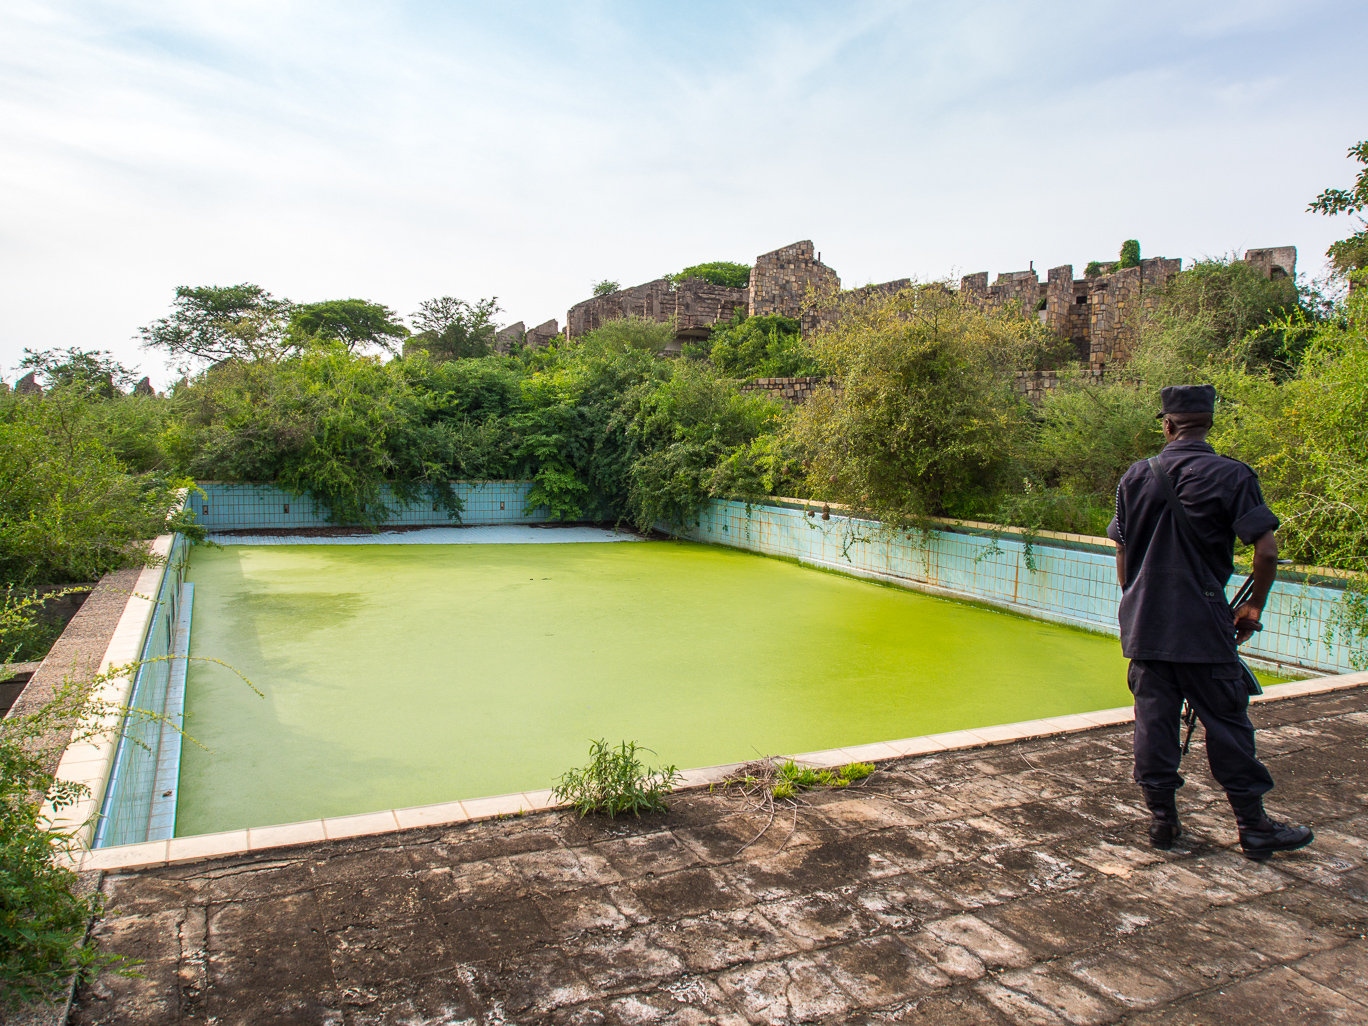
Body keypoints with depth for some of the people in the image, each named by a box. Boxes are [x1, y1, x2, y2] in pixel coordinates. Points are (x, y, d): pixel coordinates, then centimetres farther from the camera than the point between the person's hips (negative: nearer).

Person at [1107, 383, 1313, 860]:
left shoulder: (1135, 477, 5)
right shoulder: (1231, 475, -6)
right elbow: (1266, 550, -12)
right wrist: (1254, 606, 2)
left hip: (1144, 624, 3)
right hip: (1204, 626, -3)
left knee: (1153, 719, 8)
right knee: (1226, 720, 6)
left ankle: (1162, 818, 17)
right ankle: (1253, 825, 16)